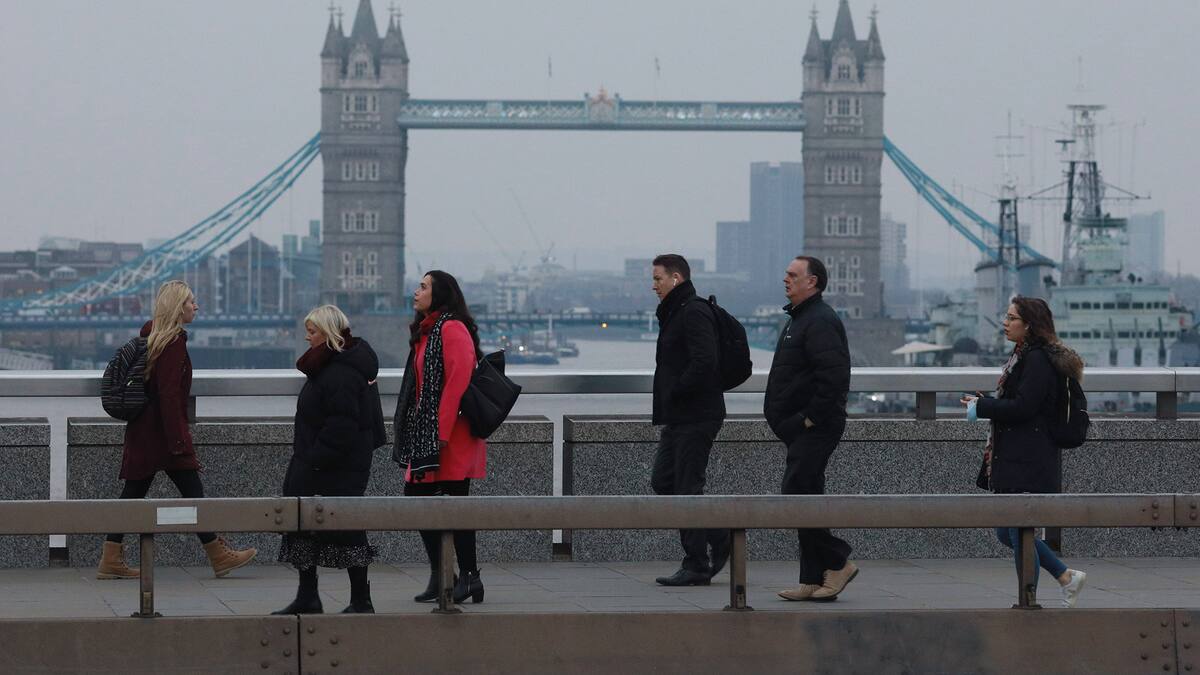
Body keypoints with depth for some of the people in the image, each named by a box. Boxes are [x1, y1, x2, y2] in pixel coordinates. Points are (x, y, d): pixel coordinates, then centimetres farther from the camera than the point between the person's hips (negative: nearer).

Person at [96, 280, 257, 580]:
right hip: (162, 431, -10)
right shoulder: (174, 342, -15)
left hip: (142, 430, 10)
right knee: (192, 491, -2)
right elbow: (169, 394, -20)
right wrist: (178, 440, -20)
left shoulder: (152, 338, 14)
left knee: (133, 493, 8)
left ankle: (111, 561, 7)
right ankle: (218, 555, 4)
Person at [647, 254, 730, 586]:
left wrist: (676, 393, -17)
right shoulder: (675, 313, 18)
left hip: (696, 418, -10)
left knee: (688, 487, -7)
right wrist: (668, 402, 11)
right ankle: (721, 539, 18)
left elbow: (704, 361, -26)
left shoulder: (694, 313, -15)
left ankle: (696, 567, -1)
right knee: (662, 481, 11)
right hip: (678, 418, 10)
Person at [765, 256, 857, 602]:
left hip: (814, 428, -11)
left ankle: (837, 563, -6)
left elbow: (833, 376, -26)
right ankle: (814, 581, 11)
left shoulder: (820, 321, -15)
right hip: (802, 430, 11)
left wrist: (811, 417, -21)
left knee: (797, 497, -14)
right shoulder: (799, 318, 20)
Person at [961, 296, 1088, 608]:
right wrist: (983, 403, 8)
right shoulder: (1023, 356, 17)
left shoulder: (1037, 360, -15)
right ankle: (1067, 576, 20)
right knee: (1006, 532, 13)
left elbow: (1022, 407, -22)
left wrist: (980, 408, -13)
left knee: (1019, 533, -5)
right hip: (1011, 459, 11)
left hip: (1027, 463, -11)